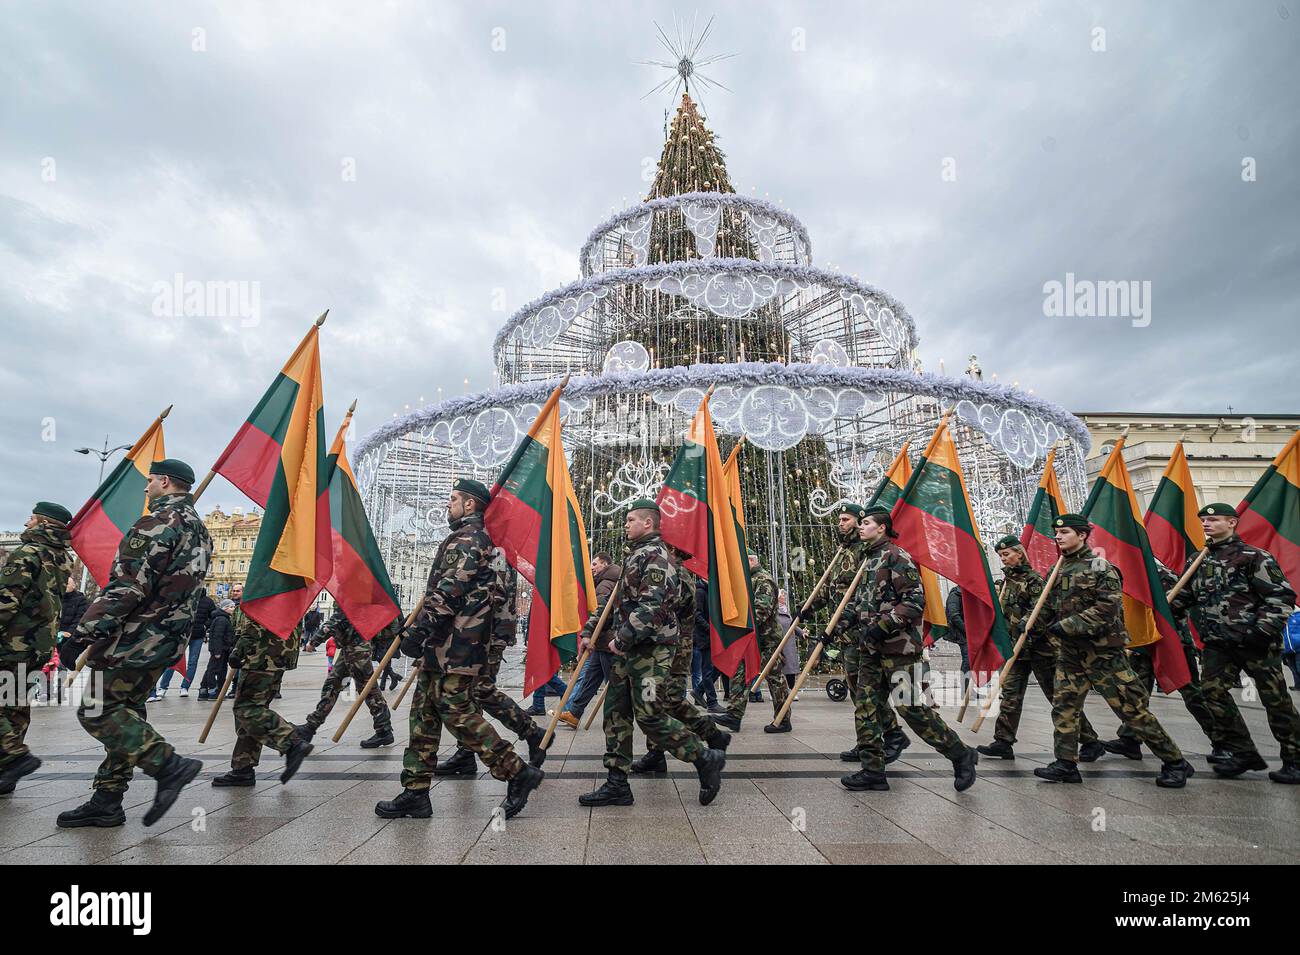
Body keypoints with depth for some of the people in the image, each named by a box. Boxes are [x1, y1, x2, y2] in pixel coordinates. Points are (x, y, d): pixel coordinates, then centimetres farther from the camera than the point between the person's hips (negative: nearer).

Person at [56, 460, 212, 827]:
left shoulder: (157, 525, -16)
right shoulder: (200, 530, 14)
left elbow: (126, 589, -22)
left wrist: (83, 634, -19)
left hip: (136, 637, -9)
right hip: (169, 641, 9)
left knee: (96, 711, -3)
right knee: (125, 712, 13)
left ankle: (169, 766, -11)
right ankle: (107, 801, 17)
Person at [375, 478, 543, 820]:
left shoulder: (468, 538, -11)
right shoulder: (474, 537, 22)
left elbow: (449, 590, -21)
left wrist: (420, 629, -21)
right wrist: (426, 630, 24)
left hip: (454, 644, -11)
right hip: (446, 645, 11)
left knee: (457, 711, -9)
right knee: (424, 712, 10)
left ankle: (518, 773, -2)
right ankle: (416, 792, 16)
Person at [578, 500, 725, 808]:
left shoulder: (656, 556, -14)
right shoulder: (638, 555, 18)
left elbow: (652, 608, -24)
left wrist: (622, 638, -21)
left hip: (651, 649, -10)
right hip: (630, 649, 10)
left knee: (649, 716, -9)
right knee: (616, 712, 8)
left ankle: (706, 758, 6)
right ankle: (617, 785, 15)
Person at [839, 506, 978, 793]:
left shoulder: (896, 555, -9)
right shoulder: (867, 559, 17)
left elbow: (915, 600, -16)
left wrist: (884, 625, -21)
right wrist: (853, 613, 8)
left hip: (897, 645, -8)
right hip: (870, 647, 9)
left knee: (910, 707, -6)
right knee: (866, 705, 5)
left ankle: (961, 754, 11)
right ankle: (873, 771, 12)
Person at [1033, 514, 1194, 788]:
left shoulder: (1099, 566, -11)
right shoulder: (1058, 570, 10)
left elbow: (1108, 608, -20)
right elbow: (1050, 607, 19)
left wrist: (1068, 625, -21)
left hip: (1103, 652, -7)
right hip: (1070, 653, 7)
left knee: (1132, 709, 0)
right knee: (1063, 707, 5)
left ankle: (1175, 763, 15)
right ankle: (1066, 764, 15)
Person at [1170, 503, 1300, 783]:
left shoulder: (1254, 557, -6)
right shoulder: (1198, 561, 13)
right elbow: (1185, 596, 22)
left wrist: (1262, 630, -19)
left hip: (1255, 643, -6)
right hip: (1218, 644, 6)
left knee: (1275, 700, 2)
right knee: (1212, 692, -2)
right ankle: (1244, 753, 11)